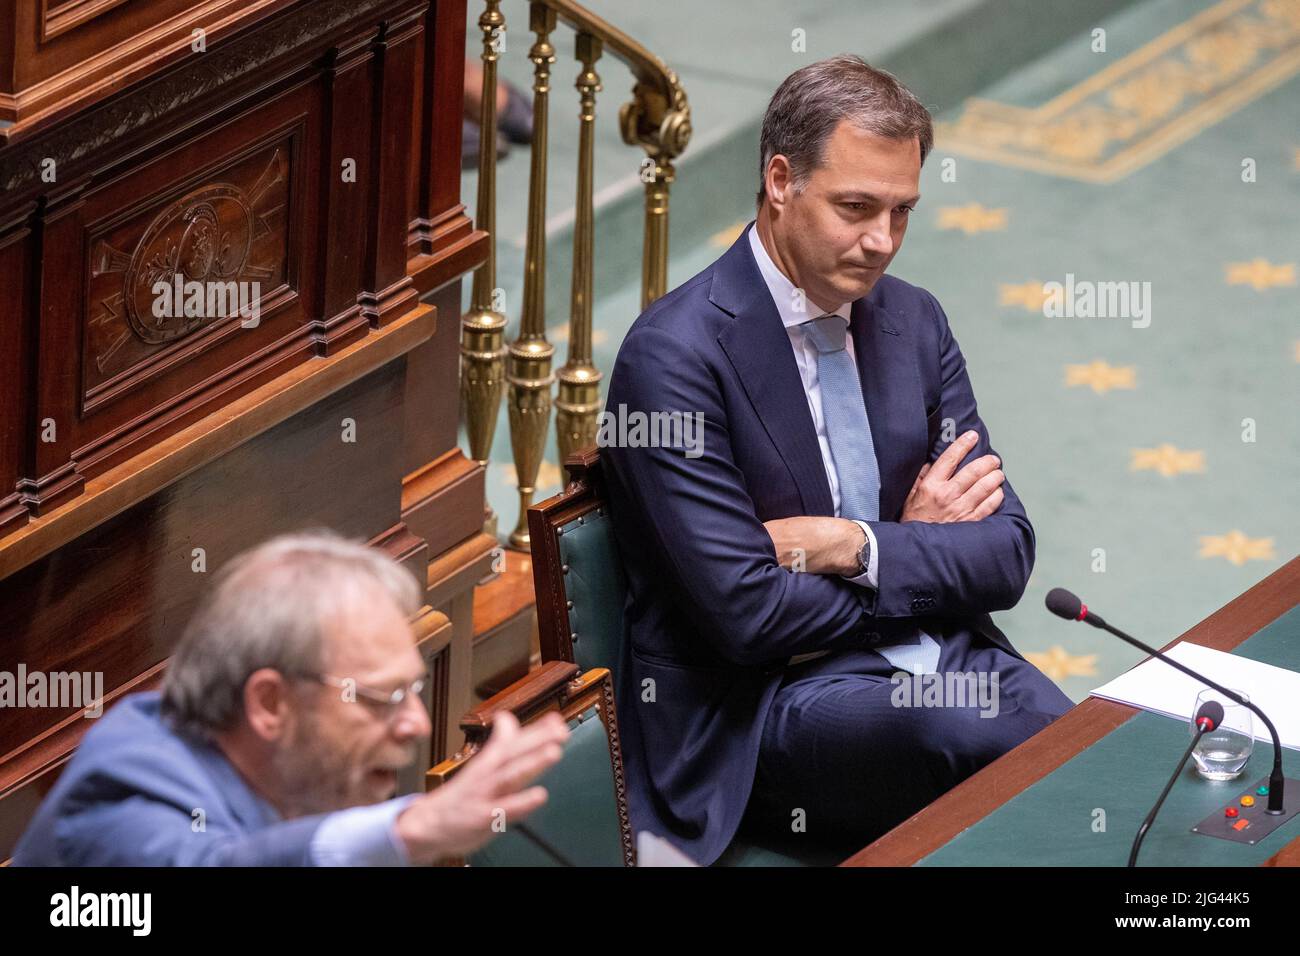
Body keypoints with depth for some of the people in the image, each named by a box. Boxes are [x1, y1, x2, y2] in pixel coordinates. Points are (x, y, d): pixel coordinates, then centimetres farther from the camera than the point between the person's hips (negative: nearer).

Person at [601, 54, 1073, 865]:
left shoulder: (915, 322, 9)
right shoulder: (675, 356, -12)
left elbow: (1007, 554, 5)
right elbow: (746, 612, -16)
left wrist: (861, 550, -12)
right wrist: (923, 554, -3)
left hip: (938, 659, 6)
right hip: (769, 700, -6)